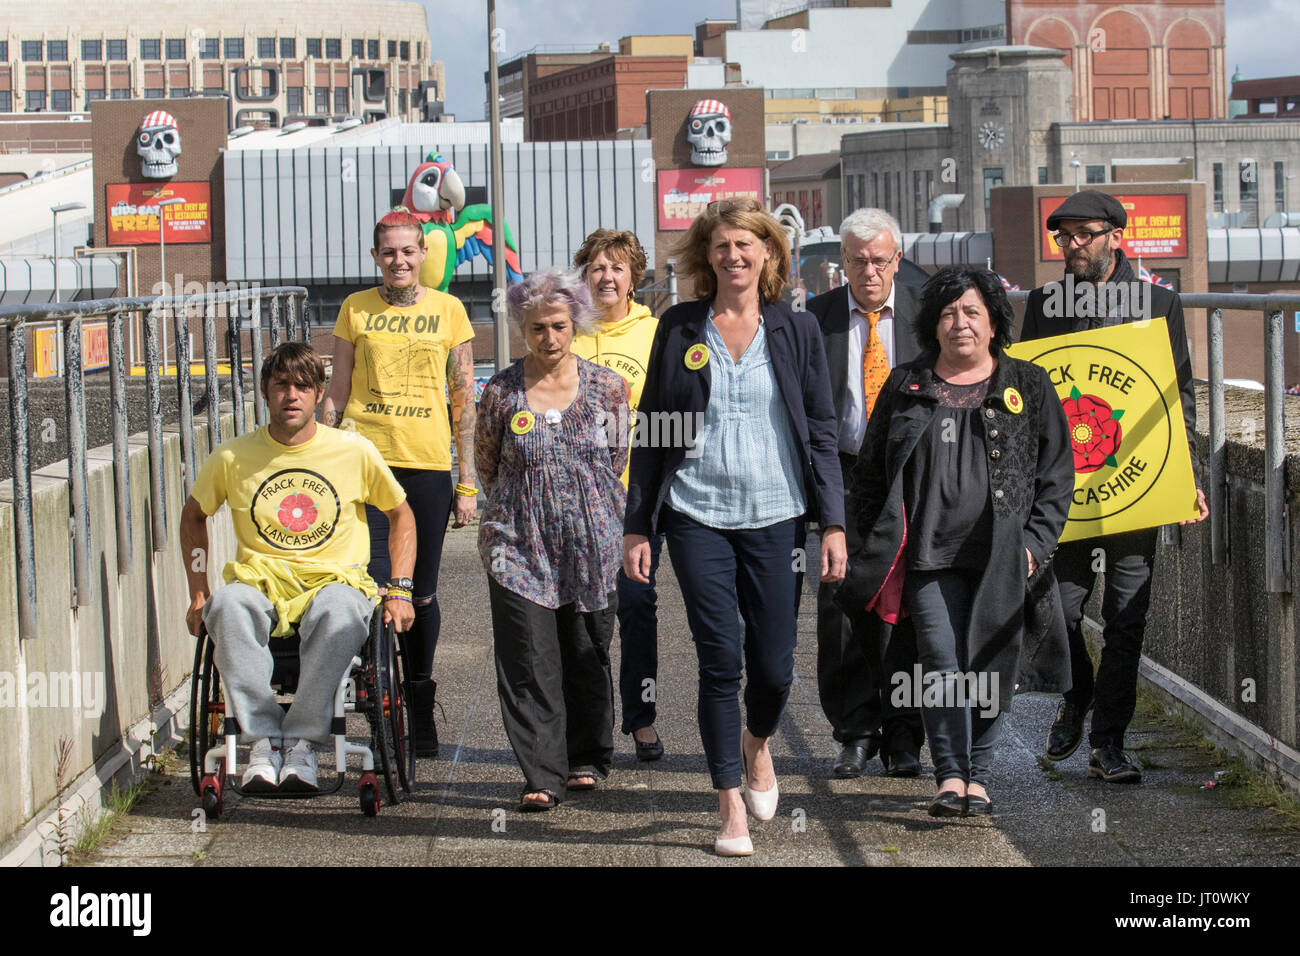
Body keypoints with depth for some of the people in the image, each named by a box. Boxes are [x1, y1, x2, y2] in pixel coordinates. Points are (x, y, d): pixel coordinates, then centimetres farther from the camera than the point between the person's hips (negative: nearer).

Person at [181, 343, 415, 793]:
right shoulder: (232, 458, 4)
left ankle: (303, 741, -31)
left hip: (335, 581, -1)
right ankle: (263, 740, -32)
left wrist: (400, 592, 4)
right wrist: (198, 593, 12)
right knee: (229, 605, -36)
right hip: (261, 581, 1)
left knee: (339, 611, -39)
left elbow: (401, 514, 15)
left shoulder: (354, 452, 2)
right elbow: (194, 515, 21)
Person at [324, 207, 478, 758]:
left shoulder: (448, 310, 7)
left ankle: (420, 711, 21)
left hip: (428, 464, 0)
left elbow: (464, 401, 7)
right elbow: (337, 395, 11)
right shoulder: (356, 309, 8)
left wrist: (468, 483, 3)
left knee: (420, 594, 6)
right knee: (373, 587, -9)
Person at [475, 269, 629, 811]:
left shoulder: (606, 388, 1)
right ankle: (542, 776, -5)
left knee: (587, 657, 8)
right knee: (529, 663, -7)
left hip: (593, 543, 1)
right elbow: (486, 463, 12)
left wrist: (585, 507, 12)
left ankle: (587, 759, 25)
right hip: (520, 544, -1)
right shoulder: (502, 392, 0)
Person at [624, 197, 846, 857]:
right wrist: (637, 526, 2)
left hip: (775, 518, 1)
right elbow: (652, 429, 6)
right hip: (697, 518, -1)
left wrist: (833, 523, -1)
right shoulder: (679, 327, 4)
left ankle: (757, 742, 36)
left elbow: (820, 430, 6)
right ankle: (730, 803, 9)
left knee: (774, 664, 2)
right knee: (719, 661, -3)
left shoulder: (796, 330, 6)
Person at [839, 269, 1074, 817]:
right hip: (929, 552, 0)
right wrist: (875, 543, 6)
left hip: (1001, 558, 0)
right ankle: (951, 776, -4)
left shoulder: (1027, 387, 9)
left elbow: (1057, 473, 8)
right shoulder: (906, 388, 12)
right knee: (941, 663, -9)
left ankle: (978, 775, 15)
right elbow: (870, 471, 15)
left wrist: (1035, 543, -2)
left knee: (991, 666, 2)